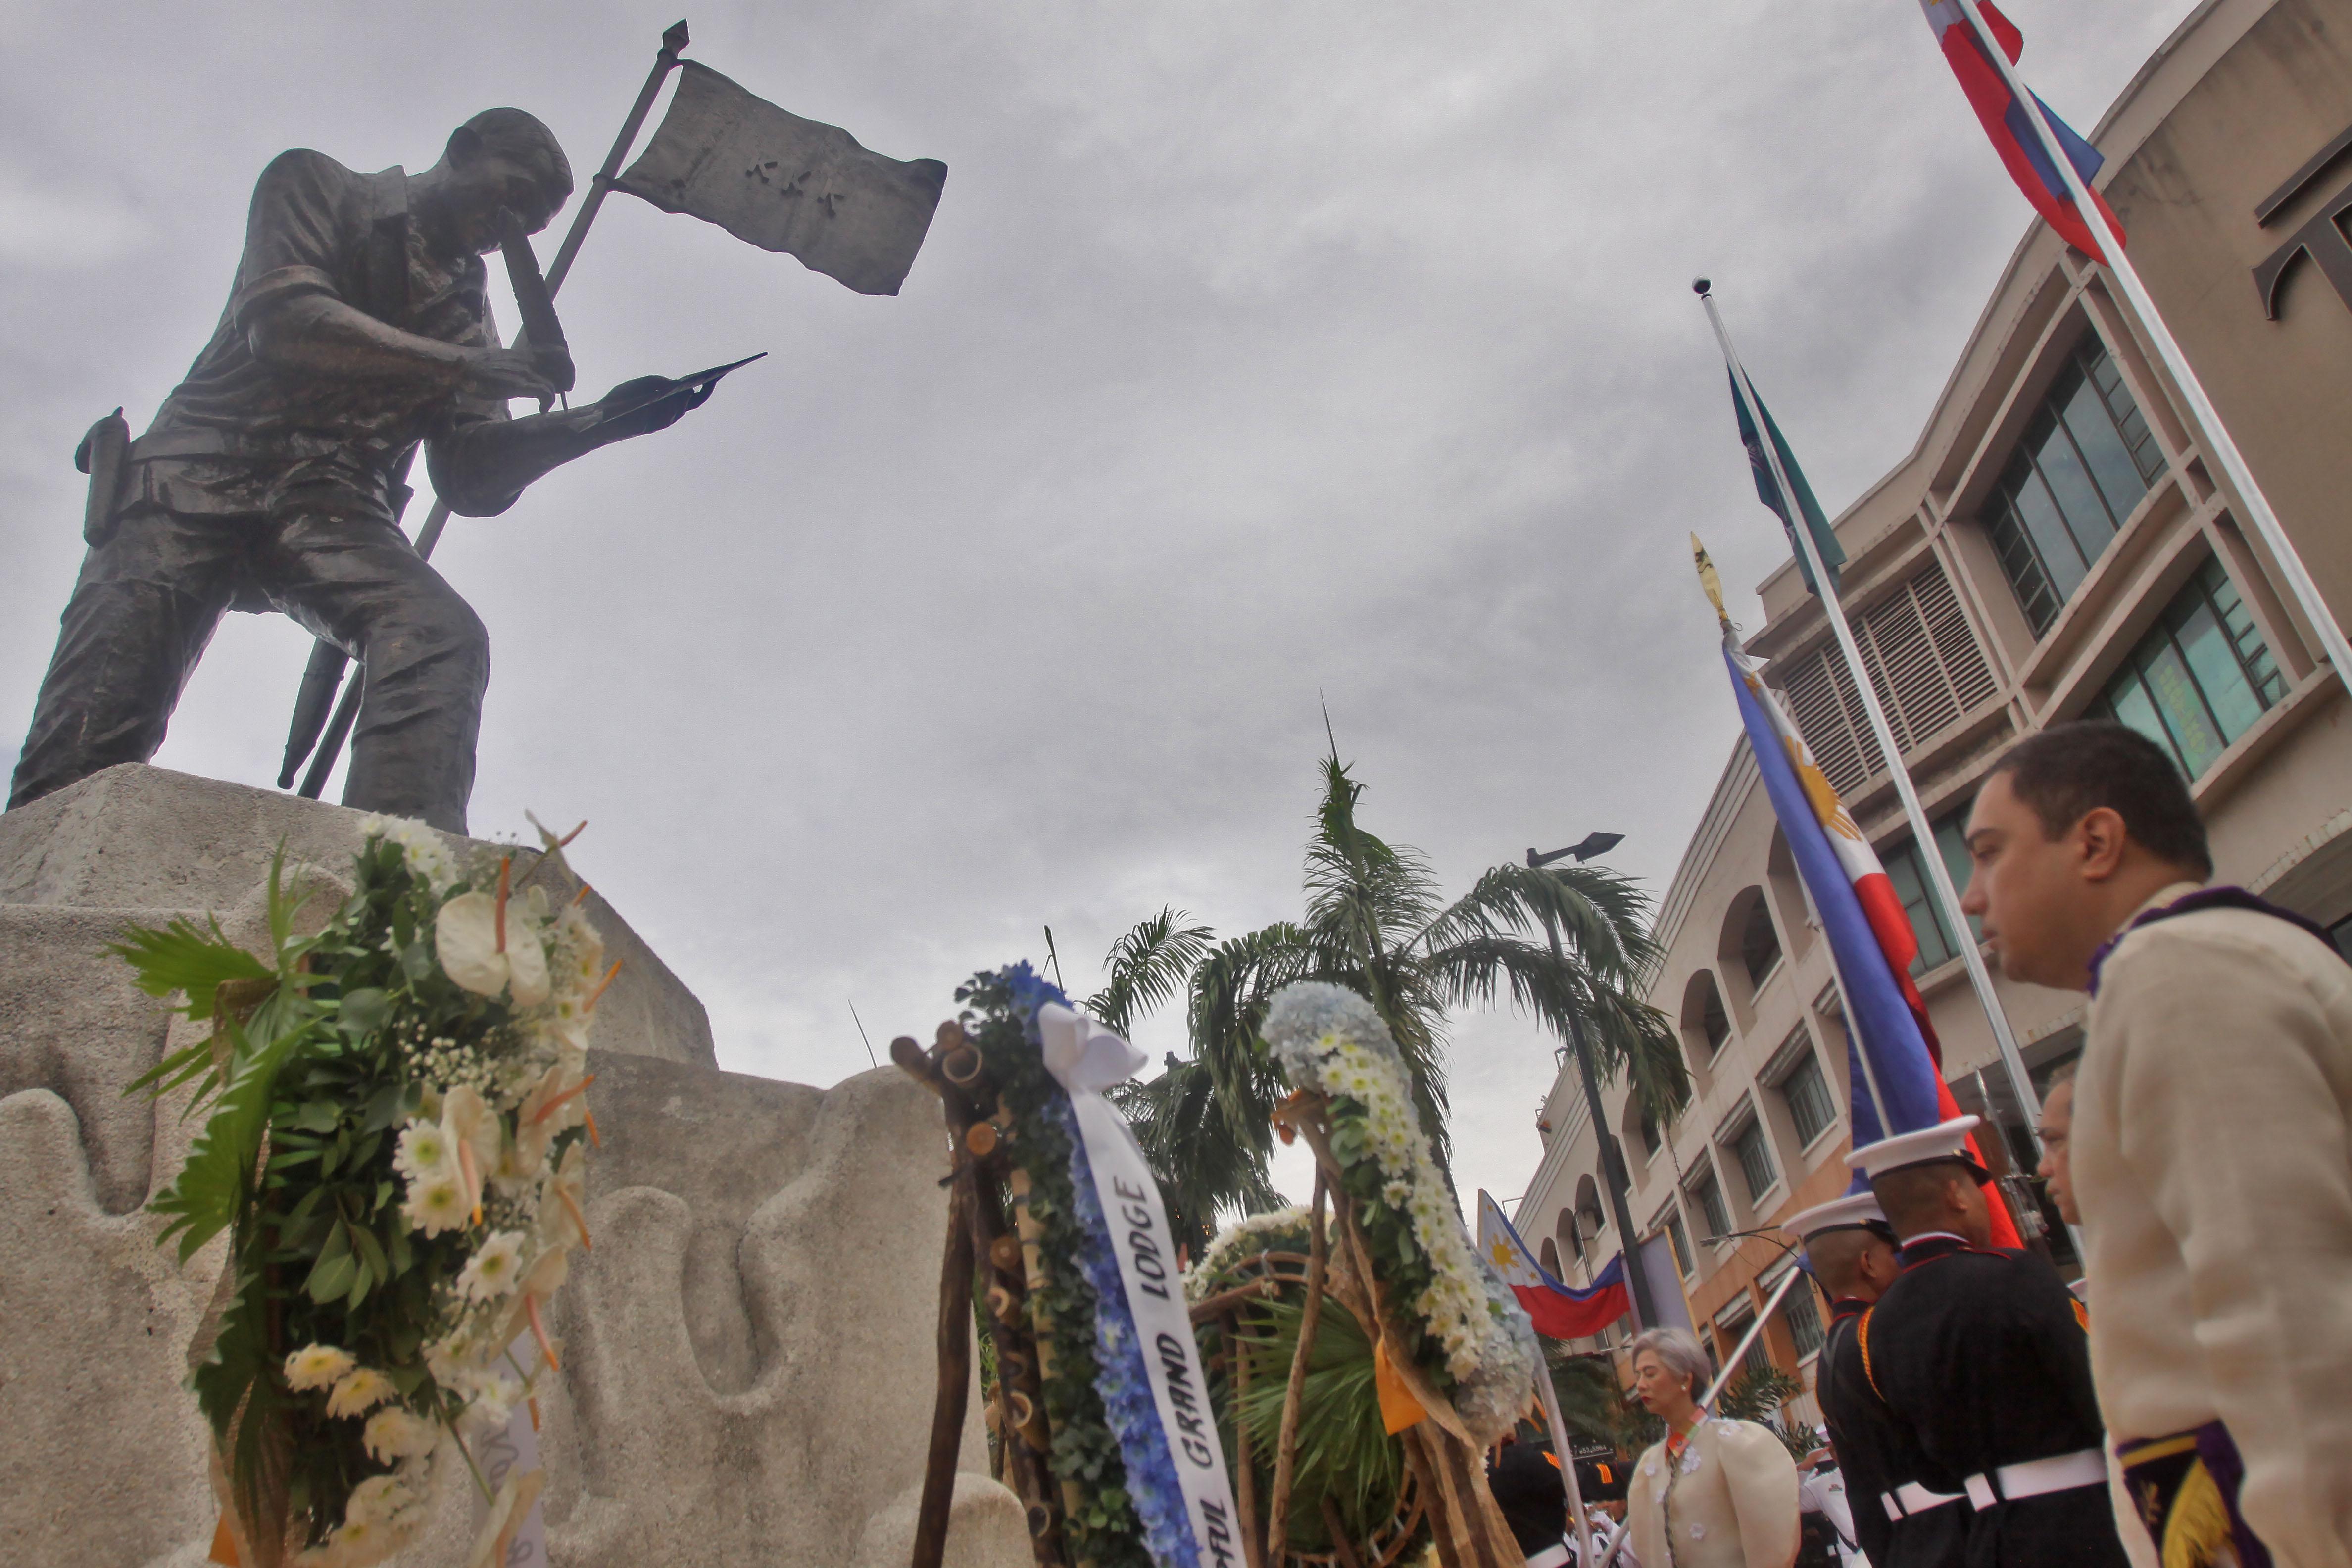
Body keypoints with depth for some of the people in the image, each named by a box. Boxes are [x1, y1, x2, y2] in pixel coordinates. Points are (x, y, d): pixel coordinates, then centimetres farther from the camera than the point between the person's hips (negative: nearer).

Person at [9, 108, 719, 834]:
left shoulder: (466, 315, 22)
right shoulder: (316, 186, 14)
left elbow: (470, 479, 9)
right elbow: (279, 321, -7)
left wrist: (598, 423, -4)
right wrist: (461, 365, -13)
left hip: (333, 508, 2)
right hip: (203, 472, -2)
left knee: (444, 637, -30)